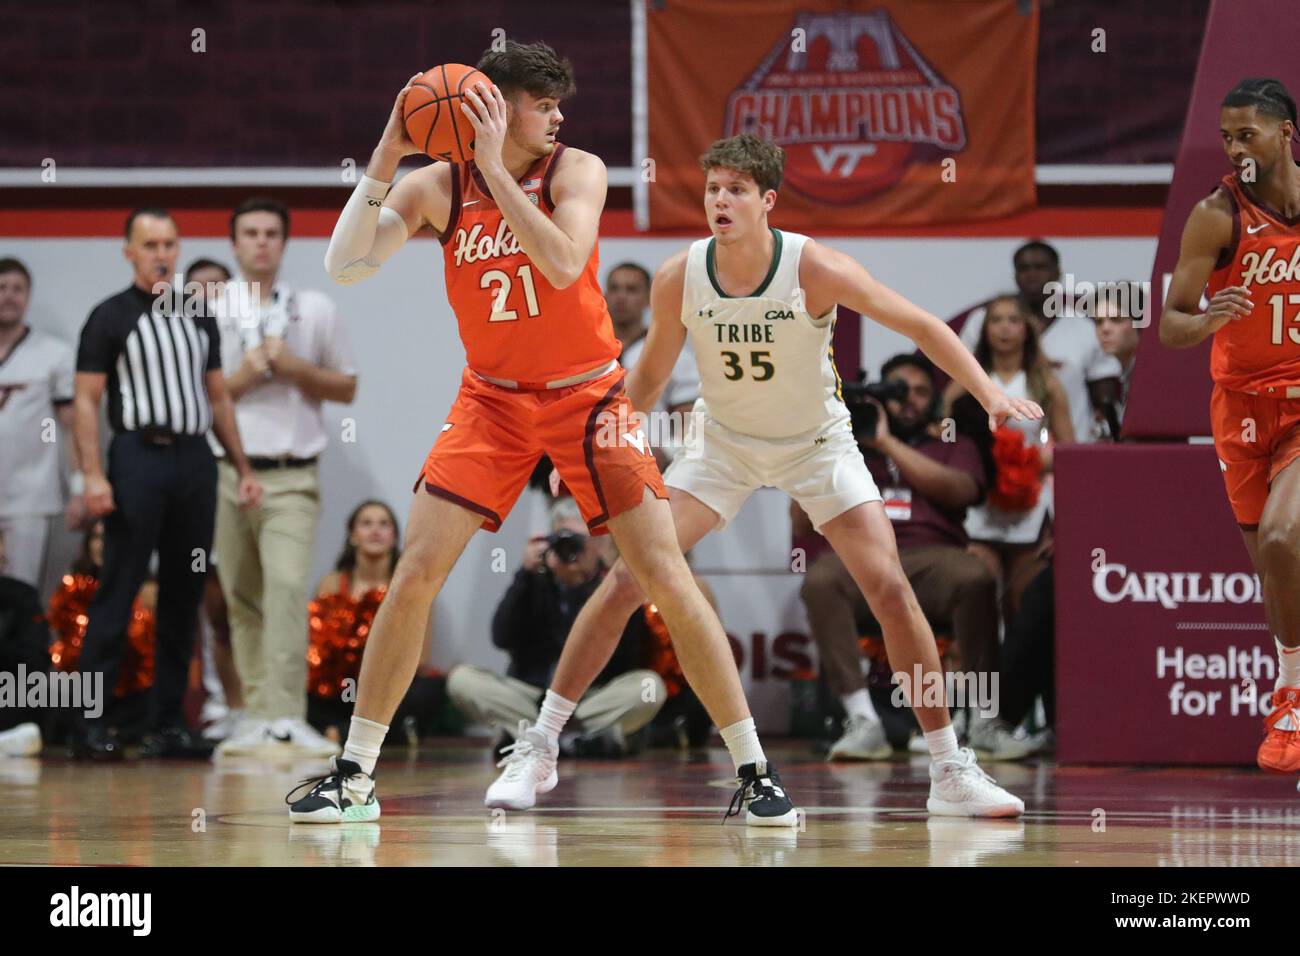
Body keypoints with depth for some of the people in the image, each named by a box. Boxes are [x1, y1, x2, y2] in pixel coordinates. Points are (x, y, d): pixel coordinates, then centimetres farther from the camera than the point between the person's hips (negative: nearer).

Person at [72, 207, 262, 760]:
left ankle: (168, 724, 10)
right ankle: (92, 723, -7)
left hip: (194, 461, 5)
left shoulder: (199, 318, 17)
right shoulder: (111, 318, 1)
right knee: (118, 593, -8)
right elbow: (86, 402, -5)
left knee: (183, 595, 5)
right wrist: (93, 476, -15)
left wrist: (243, 467, 13)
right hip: (138, 458, -5)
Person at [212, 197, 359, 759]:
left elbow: (347, 388, 12)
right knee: (242, 600, 3)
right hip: (226, 473, 1)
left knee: (288, 586, -17)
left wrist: (297, 370, -4)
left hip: (292, 475, -1)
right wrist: (242, 379, -9)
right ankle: (256, 716, 11)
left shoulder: (315, 309, 10)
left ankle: (287, 718, -23)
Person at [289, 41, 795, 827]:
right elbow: (345, 266, -15)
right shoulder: (437, 188, -5)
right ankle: (354, 776, 3)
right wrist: (385, 158, -22)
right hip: (493, 400, 2)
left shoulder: (577, 171, -11)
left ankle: (754, 771, -1)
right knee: (415, 574, -8)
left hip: (588, 395, -1)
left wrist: (495, 169, -30)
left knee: (666, 576, -8)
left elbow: (563, 265, -28)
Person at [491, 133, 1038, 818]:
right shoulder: (678, 280, -18)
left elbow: (921, 326, -19)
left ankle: (950, 771, -2)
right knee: (626, 578, -11)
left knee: (889, 588, -14)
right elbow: (650, 376, 1)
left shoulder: (813, 268, -25)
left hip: (816, 442, -1)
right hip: (722, 440, 2)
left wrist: (990, 394, -29)